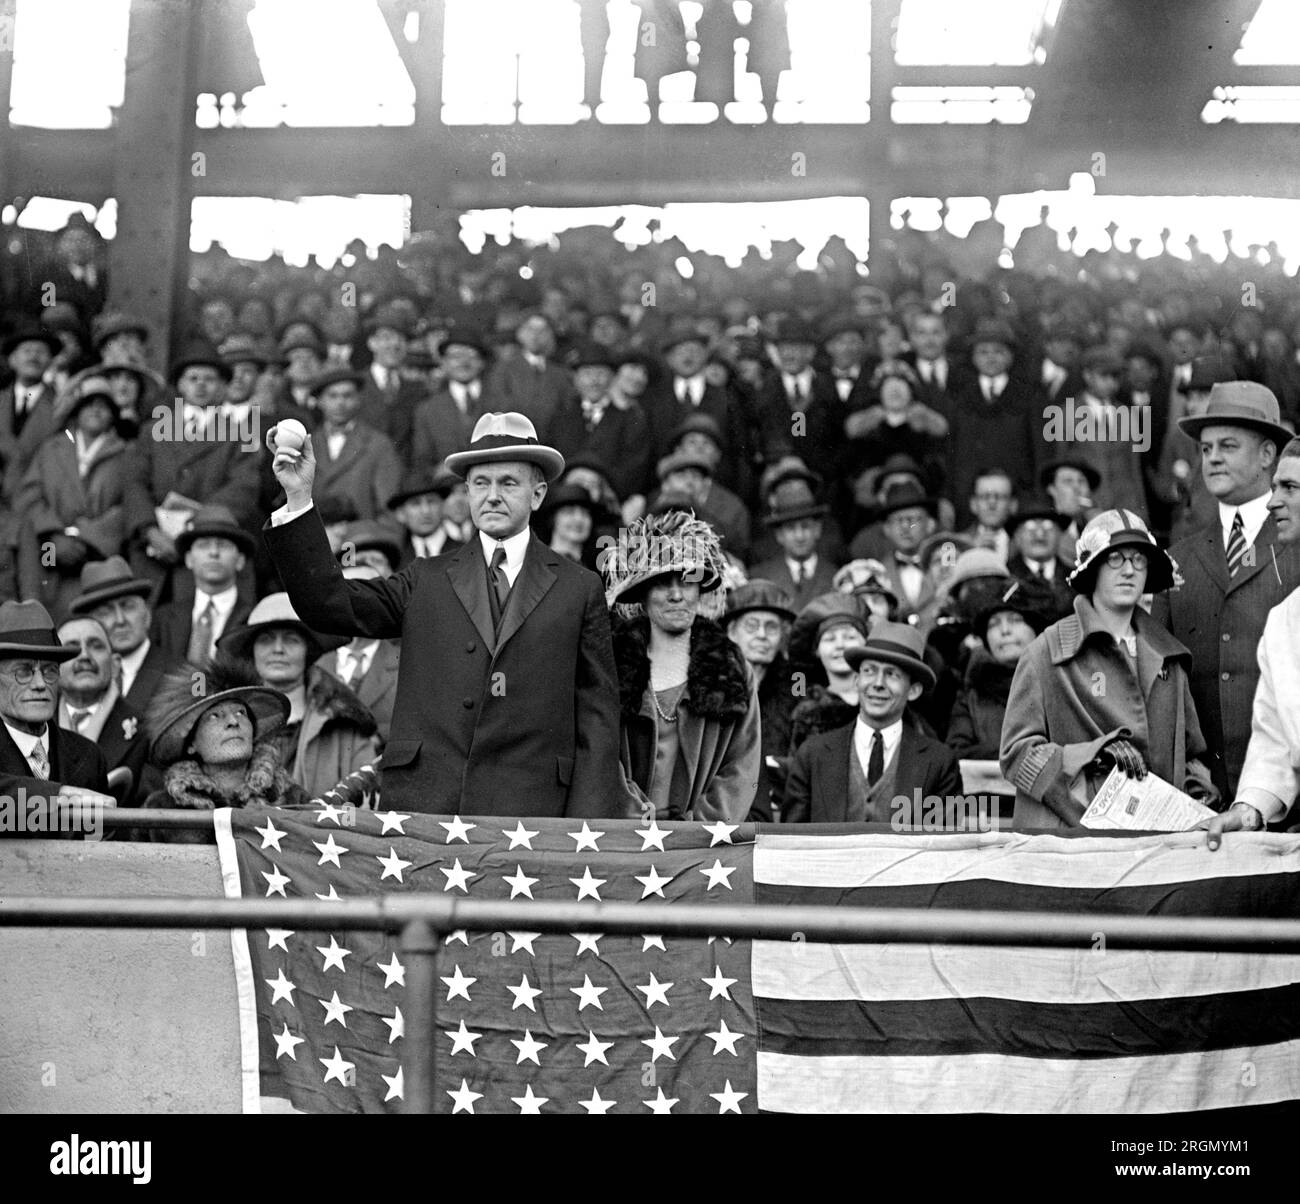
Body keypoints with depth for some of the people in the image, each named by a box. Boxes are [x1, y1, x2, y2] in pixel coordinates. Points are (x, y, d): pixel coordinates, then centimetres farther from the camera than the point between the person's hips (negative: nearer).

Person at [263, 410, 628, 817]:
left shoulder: (579, 590, 10)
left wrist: (586, 828, -3)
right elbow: (329, 604, 4)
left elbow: (597, 719, 7)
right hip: (421, 803, 1)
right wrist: (299, 499, -3)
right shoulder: (425, 582, 14)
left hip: (529, 813, -1)